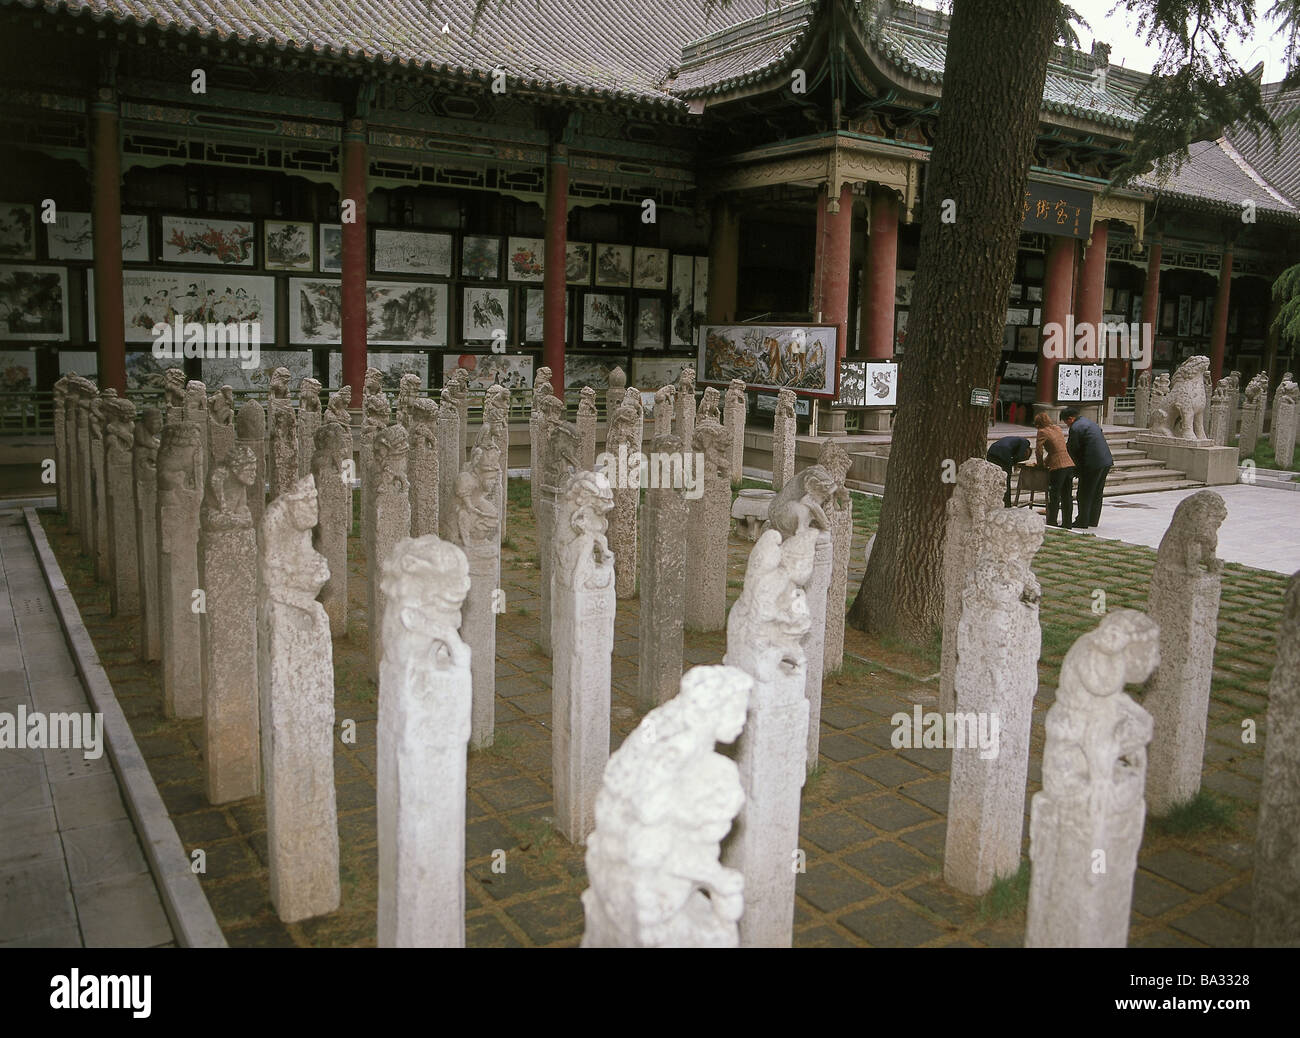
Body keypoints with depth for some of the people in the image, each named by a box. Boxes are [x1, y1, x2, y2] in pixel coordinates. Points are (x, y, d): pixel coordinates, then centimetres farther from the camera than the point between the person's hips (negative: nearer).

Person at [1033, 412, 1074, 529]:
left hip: (1058, 467, -7)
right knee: (1067, 496, 12)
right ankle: (1067, 523, 18)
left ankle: (1051, 523, 3)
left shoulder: (1042, 432, -3)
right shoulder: (1058, 428, 17)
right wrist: (1048, 460, 25)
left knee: (1054, 497, 0)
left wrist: (1040, 463, 7)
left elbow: (1038, 450, -8)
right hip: (1070, 464, 7)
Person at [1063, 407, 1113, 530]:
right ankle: (1093, 520, 24)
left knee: (1085, 494, 0)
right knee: (1097, 493, 16)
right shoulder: (1090, 422, 18)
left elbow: (1073, 449, -9)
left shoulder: (1075, 428, -12)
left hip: (1092, 464, -9)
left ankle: (1082, 522, 5)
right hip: (1106, 461, 9)